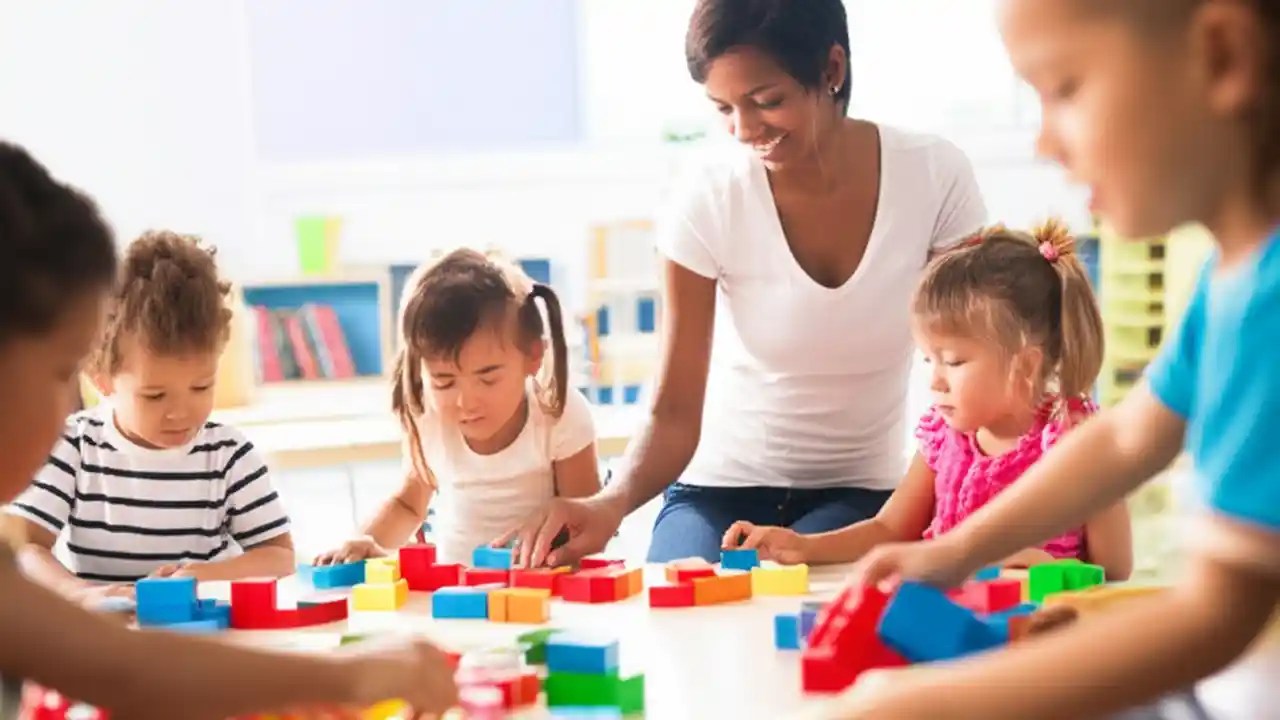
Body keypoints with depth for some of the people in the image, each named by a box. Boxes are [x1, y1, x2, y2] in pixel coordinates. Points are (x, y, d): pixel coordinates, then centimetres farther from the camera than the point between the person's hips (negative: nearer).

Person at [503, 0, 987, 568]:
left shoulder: (934, 178, -14)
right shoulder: (707, 201, -15)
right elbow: (675, 412, -16)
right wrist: (612, 503, -37)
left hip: (862, 493, 0)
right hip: (721, 488, 0)